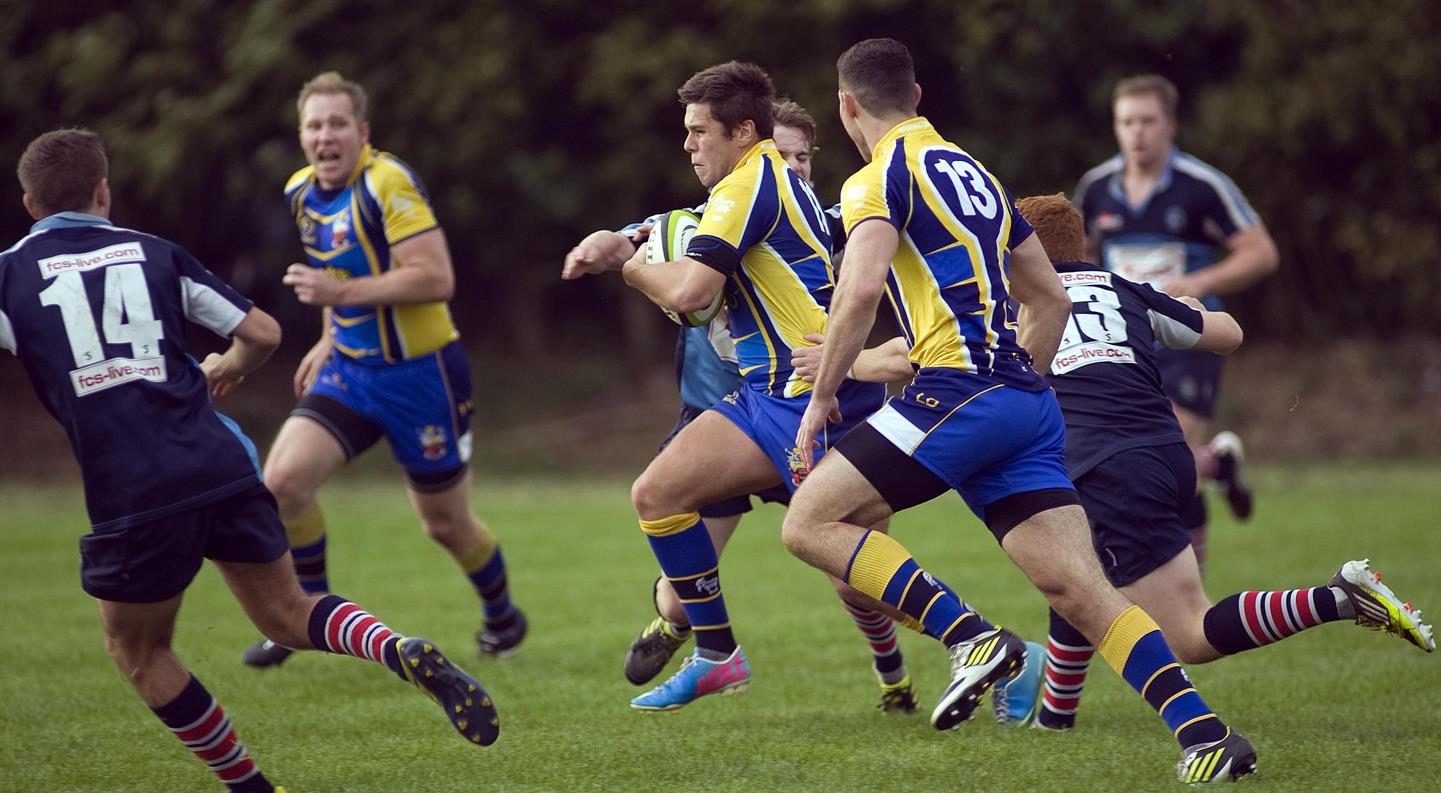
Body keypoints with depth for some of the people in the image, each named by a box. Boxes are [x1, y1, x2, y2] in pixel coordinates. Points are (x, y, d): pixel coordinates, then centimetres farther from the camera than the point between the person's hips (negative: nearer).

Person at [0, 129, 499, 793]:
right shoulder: (153, 253, 13)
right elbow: (261, 333, 13)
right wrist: (226, 371, 34)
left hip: (129, 497, -3)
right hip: (221, 466, 3)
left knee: (137, 652, 19)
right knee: (288, 615, 16)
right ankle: (404, 652, -12)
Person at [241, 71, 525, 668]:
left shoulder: (387, 183, -20)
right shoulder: (301, 192, 4)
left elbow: (436, 279, -26)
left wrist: (341, 293, -28)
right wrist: (330, 339, 16)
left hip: (420, 374, -6)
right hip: (350, 371, 6)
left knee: (445, 523, 7)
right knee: (283, 479, -15)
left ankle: (501, 614, 37)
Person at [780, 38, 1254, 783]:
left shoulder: (880, 178, 0)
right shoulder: (974, 173, 25)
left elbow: (862, 288, -17)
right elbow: (1050, 300, 28)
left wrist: (823, 394, -8)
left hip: (958, 389, -8)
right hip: (1027, 403, 8)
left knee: (810, 522, -2)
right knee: (1078, 587, -1)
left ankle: (971, 637, -14)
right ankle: (1205, 732, -16)